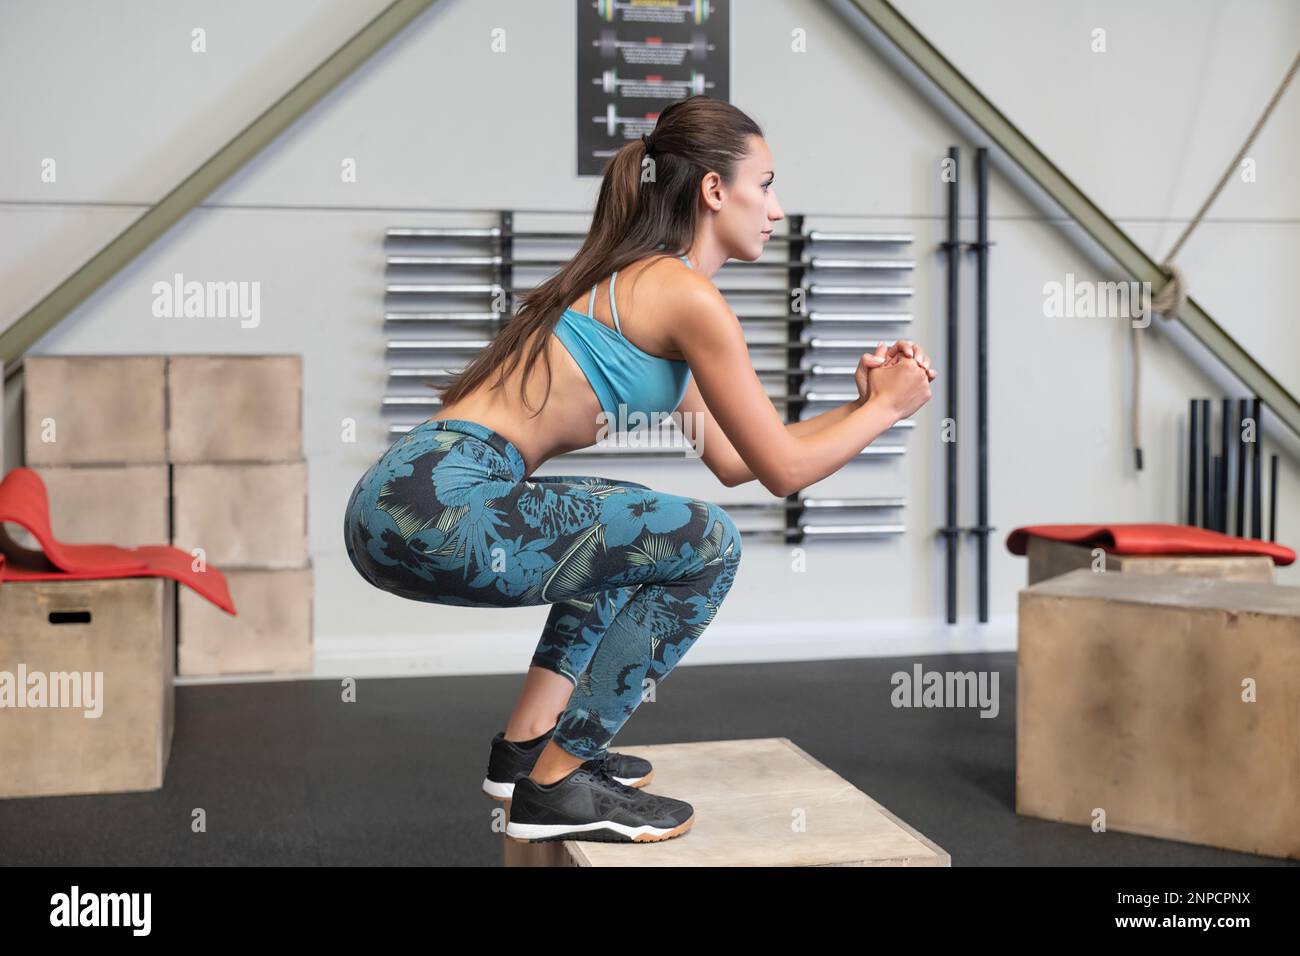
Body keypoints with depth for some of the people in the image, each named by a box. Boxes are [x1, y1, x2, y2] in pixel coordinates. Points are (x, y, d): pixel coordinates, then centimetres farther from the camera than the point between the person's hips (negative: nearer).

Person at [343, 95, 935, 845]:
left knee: (635, 531, 28)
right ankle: (556, 785, 0)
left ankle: (529, 745, 23)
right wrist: (887, 409, 11)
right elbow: (784, 470, -3)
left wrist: (861, 402, 23)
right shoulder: (686, 295, -7)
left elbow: (734, 461, 24)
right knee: (705, 545, -6)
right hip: (438, 507, -10)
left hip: (409, 495, 10)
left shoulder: (637, 282, 22)